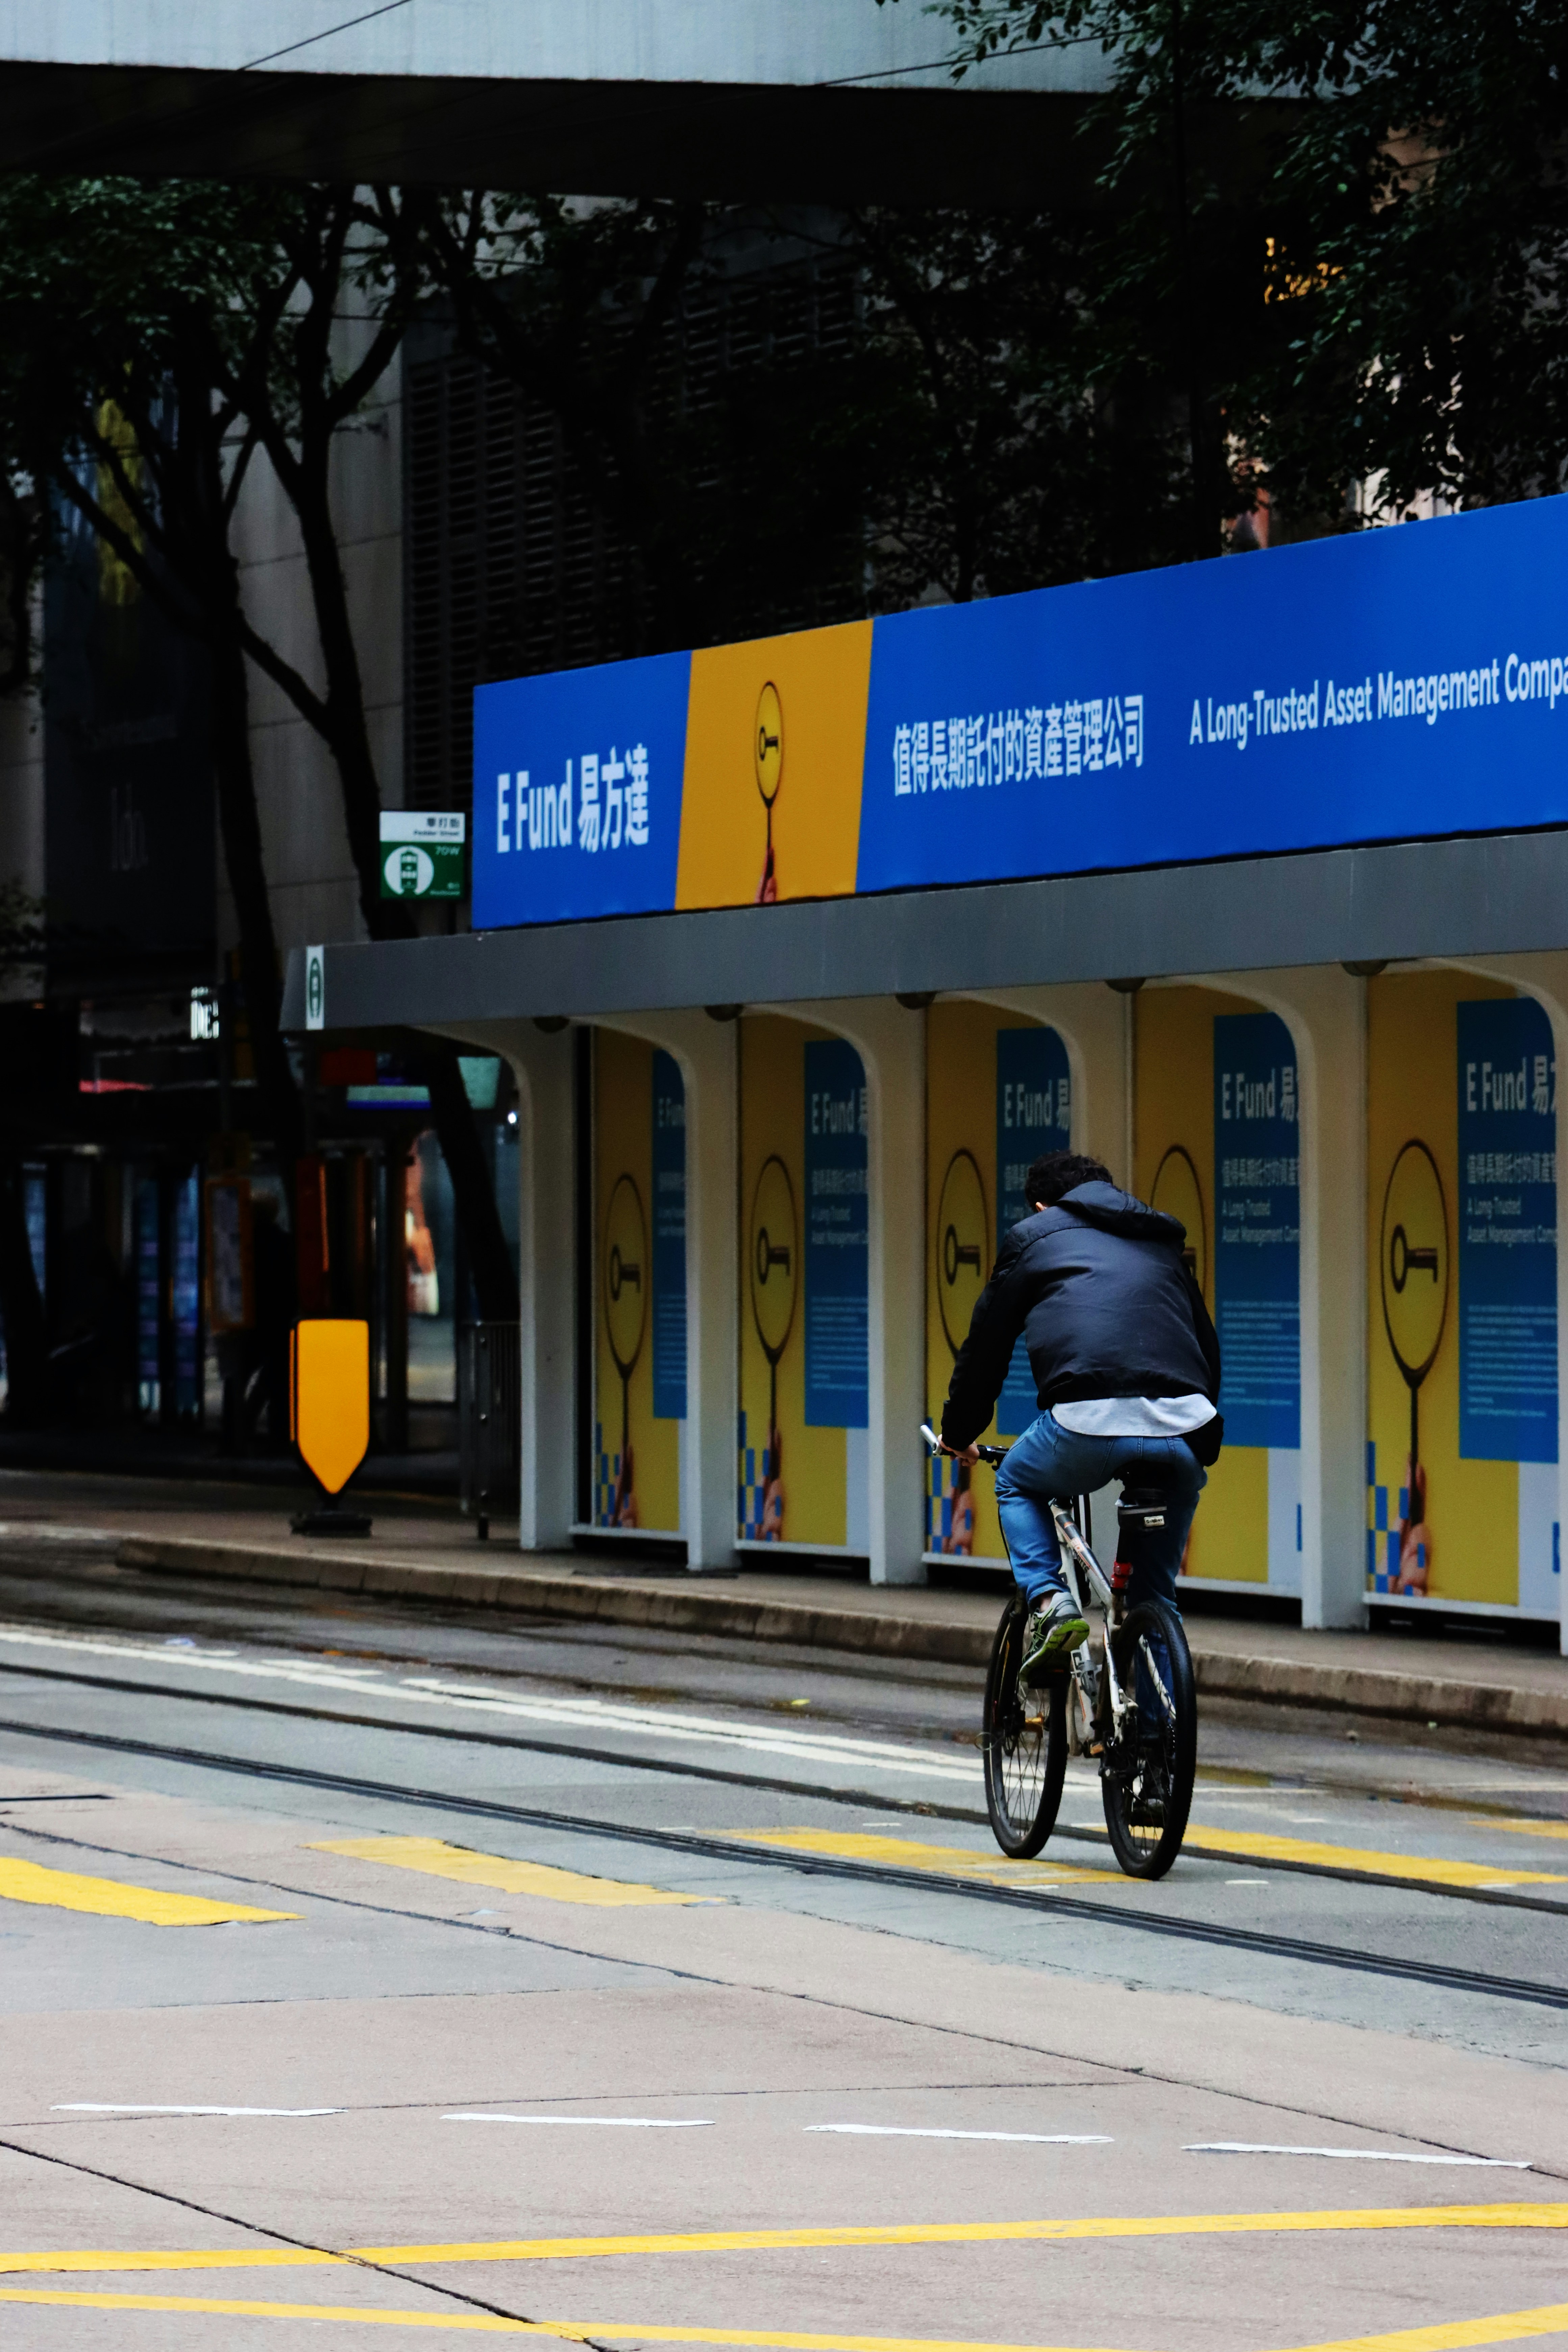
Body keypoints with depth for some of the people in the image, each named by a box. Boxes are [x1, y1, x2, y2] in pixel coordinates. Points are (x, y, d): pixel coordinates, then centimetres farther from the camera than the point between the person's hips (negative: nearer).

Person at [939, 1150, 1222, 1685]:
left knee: (1017, 1486, 30)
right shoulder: (1161, 1240, 32)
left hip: (1089, 1421, -3)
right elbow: (1207, 1344, 37)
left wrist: (959, 1432, 40)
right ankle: (1154, 1722, 18)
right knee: (1155, 1595, 22)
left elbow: (986, 1341, 25)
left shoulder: (1033, 1235, 21)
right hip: (1181, 1430, 4)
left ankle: (1049, 1600, 7)